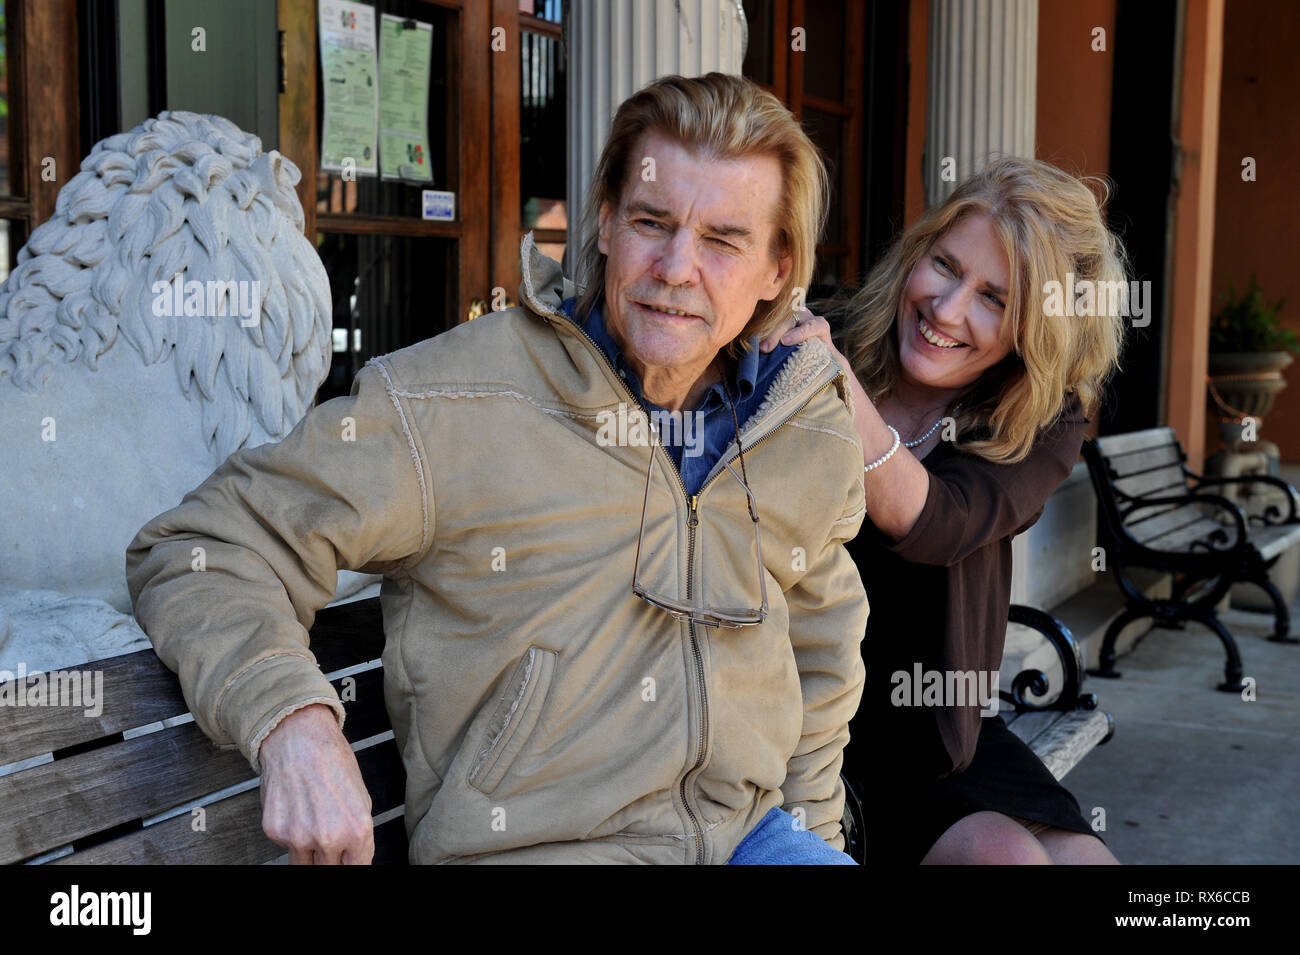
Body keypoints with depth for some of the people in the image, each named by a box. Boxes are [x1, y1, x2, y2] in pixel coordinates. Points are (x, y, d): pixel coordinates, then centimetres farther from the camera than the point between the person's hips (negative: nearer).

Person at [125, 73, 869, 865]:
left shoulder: (820, 436, 5)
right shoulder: (447, 408, -12)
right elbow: (203, 553, -9)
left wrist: (811, 829, 19)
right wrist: (292, 724, -26)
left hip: (749, 830, 4)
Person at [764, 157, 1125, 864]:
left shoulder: (1042, 426, -2)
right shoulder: (810, 345, -4)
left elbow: (929, 525, -23)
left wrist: (841, 389, -39)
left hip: (933, 726, 3)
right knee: (1001, 854, -23)